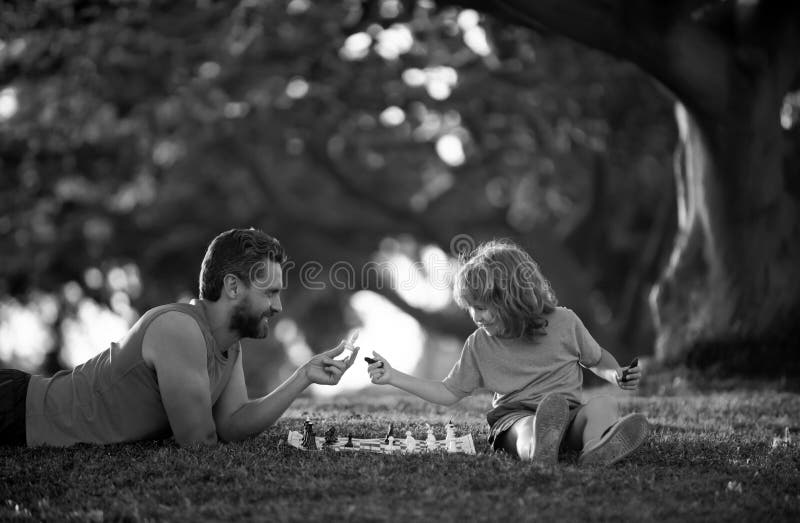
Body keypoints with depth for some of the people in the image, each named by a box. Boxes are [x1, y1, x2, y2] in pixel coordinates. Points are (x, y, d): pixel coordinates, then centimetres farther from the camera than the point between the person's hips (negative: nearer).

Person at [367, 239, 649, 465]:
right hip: (514, 416, -1)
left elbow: (597, 358, 19)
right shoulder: (480, 344, 7)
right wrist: (393, 377, 5)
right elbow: (449, 392, 13)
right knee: (527, 429, -37)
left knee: (603, 404, -31)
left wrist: (618, 375, -4)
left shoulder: (564, 322, 3)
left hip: (569, 414, 1)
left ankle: (596, 450, -64)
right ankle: (540, 449, -74)